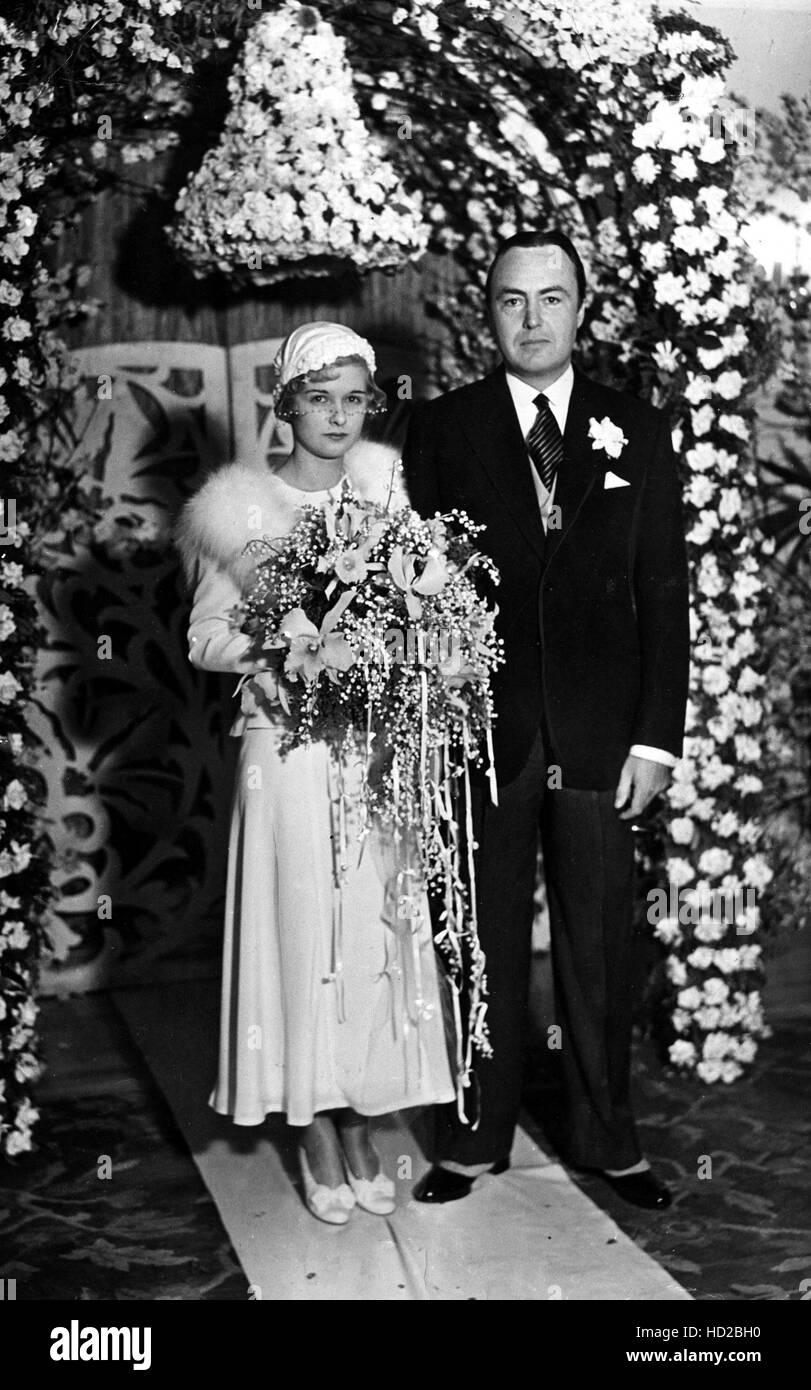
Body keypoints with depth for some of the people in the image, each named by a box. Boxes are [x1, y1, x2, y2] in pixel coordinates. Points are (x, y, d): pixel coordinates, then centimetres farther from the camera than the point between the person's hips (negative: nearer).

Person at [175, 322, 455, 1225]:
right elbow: (205, 633, -1)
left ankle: (361, 1125, 21)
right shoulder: (243, 504, -2)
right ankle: (314, 1133, 16)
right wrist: (264, 655, -20)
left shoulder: (382, 490, 7)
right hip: (287, 748, -3)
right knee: (301, 929, 0)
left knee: (373, 929, 6)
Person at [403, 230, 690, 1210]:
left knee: (599, 946, 10)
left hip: (600, 734, 1)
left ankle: (606, 1140, 25)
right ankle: (476, 1139, 24)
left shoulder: (636, 431, 5)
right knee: (483, 944, 10)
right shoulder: (439, 431, 2)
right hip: (482, 730, -1)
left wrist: (656, 738, -3)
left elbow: (663, 596, 4)